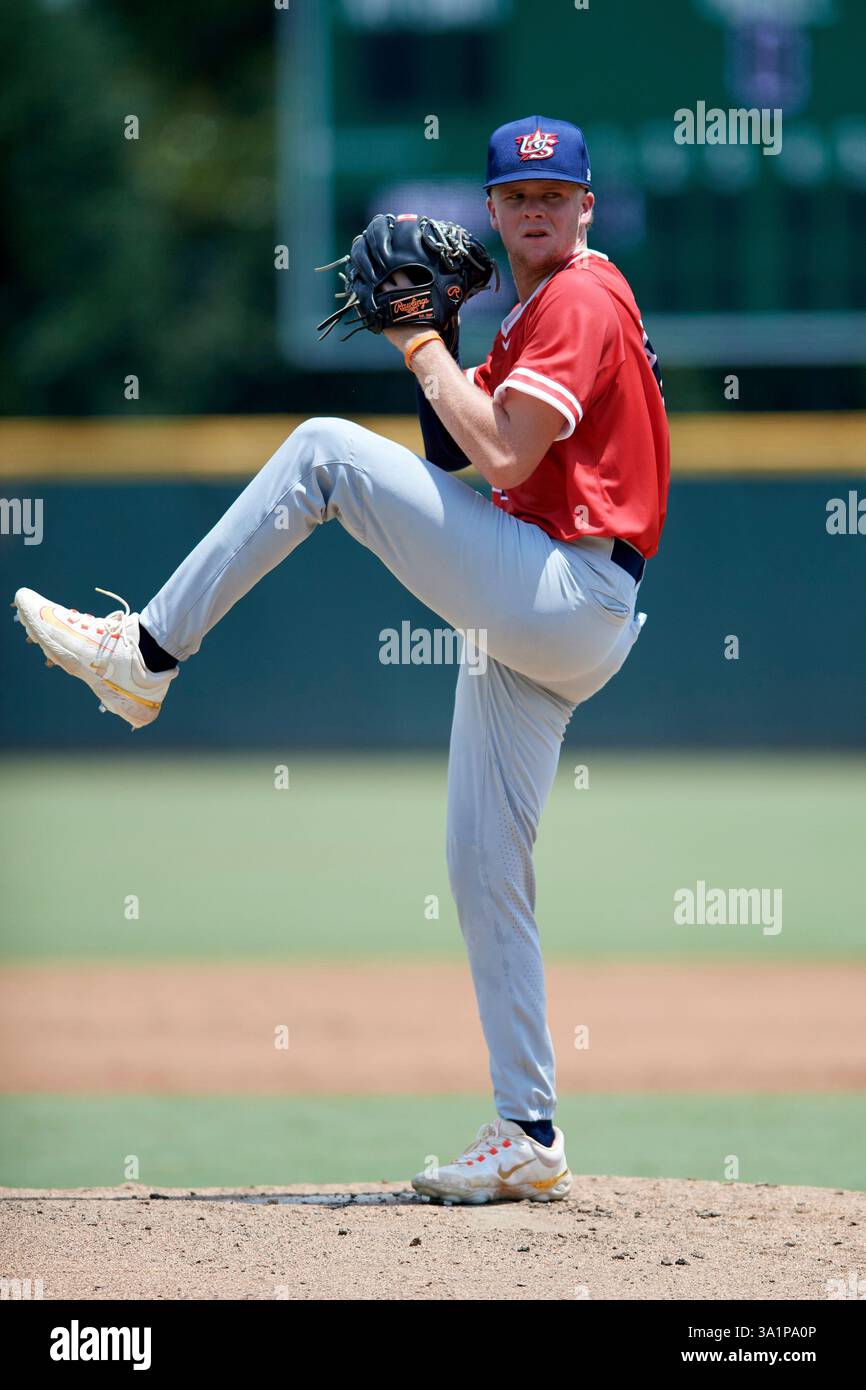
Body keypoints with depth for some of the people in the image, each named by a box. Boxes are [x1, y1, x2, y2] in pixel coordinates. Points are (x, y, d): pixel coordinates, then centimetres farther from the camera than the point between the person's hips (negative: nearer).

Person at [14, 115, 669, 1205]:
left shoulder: (579, 300, -8)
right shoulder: (539, 310, 24)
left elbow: (504, 457, -19)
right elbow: (462, 445, 20)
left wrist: (423, 343, -10)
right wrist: (424, 343, 7)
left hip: (569, 592, -10)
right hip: (539, 629, 10)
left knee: (327, 451, -13)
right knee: (483, 865, 9)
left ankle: (146, 654, -10)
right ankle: (529, 1134, 9)